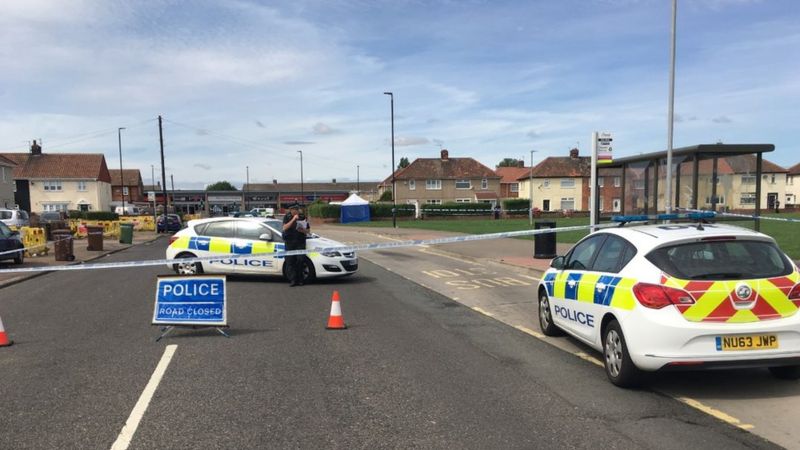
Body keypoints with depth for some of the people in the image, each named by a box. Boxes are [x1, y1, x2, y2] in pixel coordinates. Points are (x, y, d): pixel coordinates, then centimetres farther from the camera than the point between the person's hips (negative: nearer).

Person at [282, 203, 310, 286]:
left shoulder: (303, 217, 10)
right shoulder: (287, 217, 6)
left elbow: (308, 230, 15)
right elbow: (285, 227, -10)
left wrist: (303, 230, -8)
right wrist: (293, 219, -19)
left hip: (300, 242, 1)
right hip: (289, 242, -1)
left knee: (300, 260, -6)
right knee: (290, 261, -6)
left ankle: (299, 280, 2)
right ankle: (292, 280, -5)